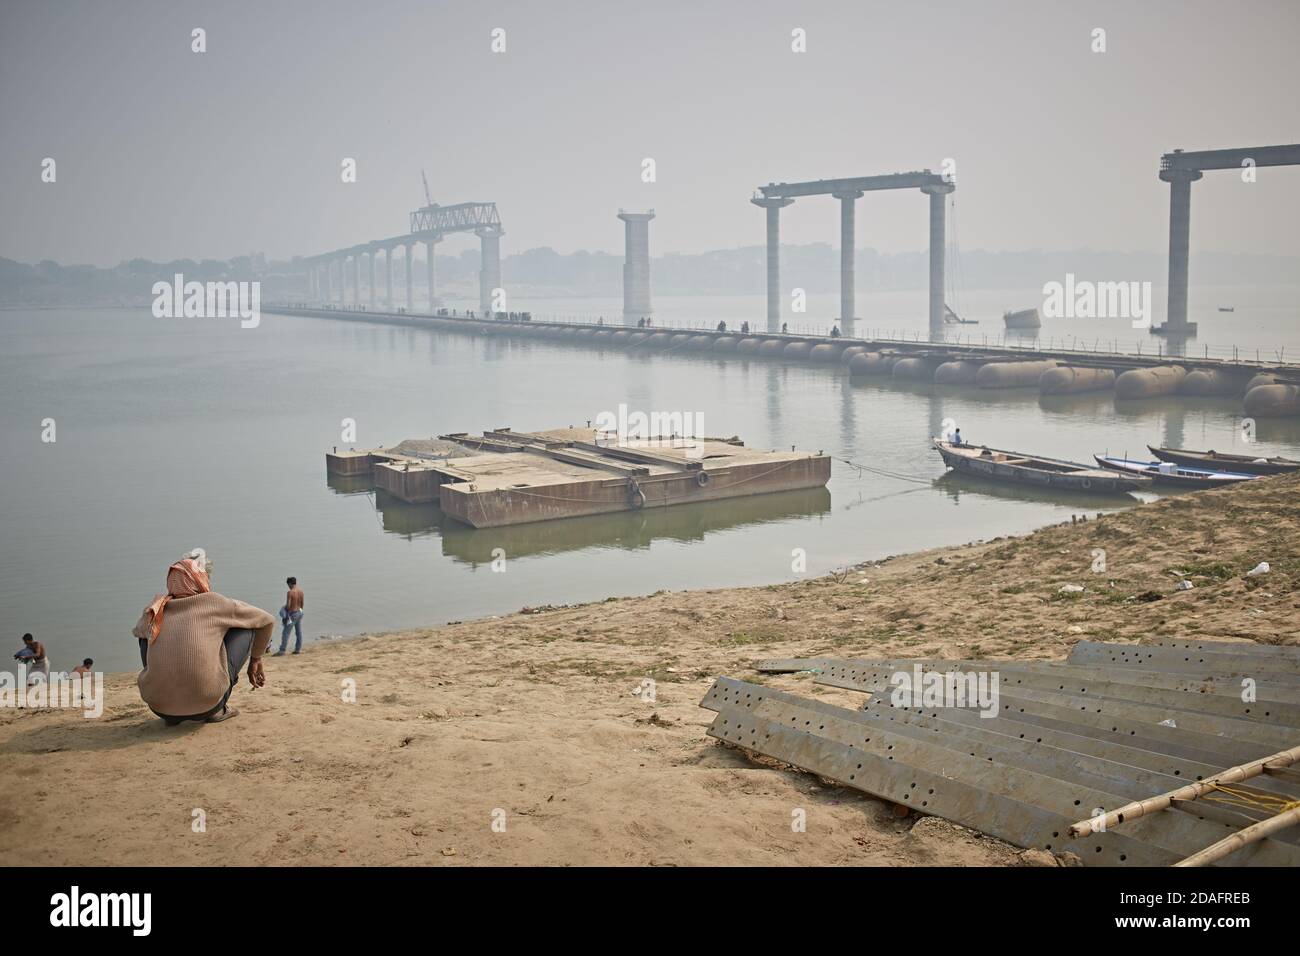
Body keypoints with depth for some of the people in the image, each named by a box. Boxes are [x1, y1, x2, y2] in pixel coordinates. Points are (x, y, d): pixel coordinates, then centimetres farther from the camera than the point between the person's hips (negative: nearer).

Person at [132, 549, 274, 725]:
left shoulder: (155, 611, 11)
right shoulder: (214, 602, 3)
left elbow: (137, 630, 36)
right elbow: (267, 621, 15)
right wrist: (255, 660, 32)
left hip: (158, 706, 3)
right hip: (206, 706, -3)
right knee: (245, 626, 12)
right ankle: (217, 709, 9)